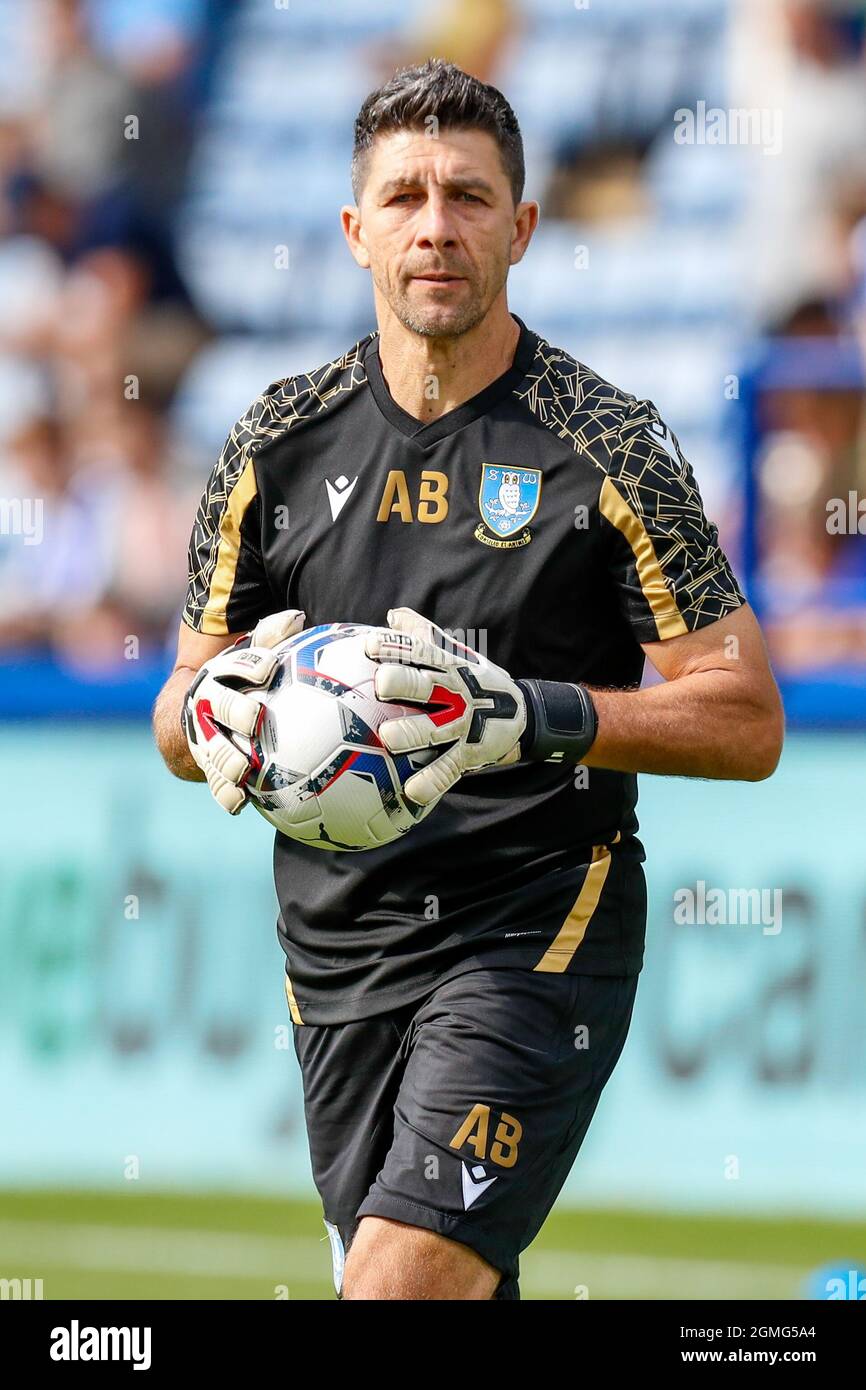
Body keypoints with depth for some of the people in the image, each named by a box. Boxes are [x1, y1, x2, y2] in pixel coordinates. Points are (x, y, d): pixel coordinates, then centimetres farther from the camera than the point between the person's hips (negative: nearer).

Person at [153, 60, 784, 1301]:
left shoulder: (607, 445, -4)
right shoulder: (281, 442, 7)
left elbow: (745, 721, -7)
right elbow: (180, 712, 14)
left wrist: (534, 717, -21)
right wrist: (213, 713, -11)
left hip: (540, 930, -5)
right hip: (339, 948, 5)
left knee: (402, 1280, -21)